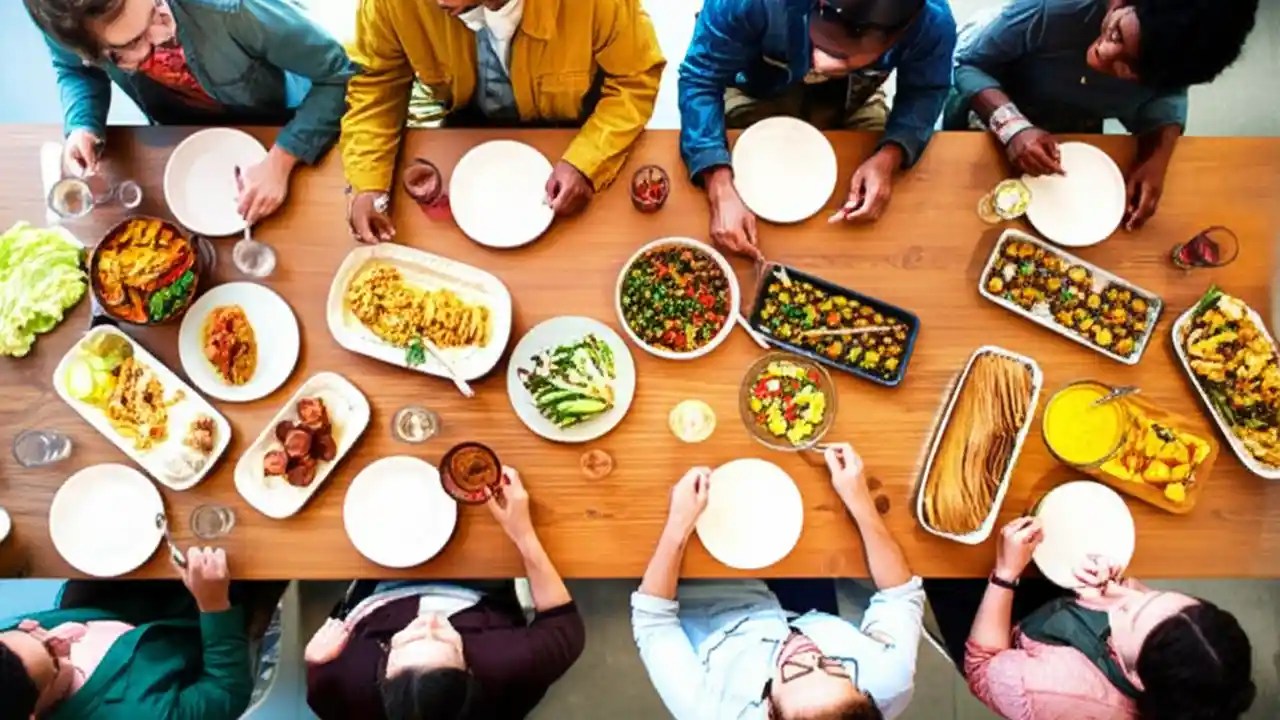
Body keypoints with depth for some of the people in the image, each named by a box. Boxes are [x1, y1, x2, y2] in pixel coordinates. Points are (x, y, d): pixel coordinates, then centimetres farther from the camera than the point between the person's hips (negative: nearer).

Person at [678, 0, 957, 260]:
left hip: (850, 103, 1)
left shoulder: (933, 22, -34)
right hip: (761, 94, -1)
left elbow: (926, 91, -15)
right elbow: (700, 79, -34)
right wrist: (721, 190, -47)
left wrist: (890, 156, -37)